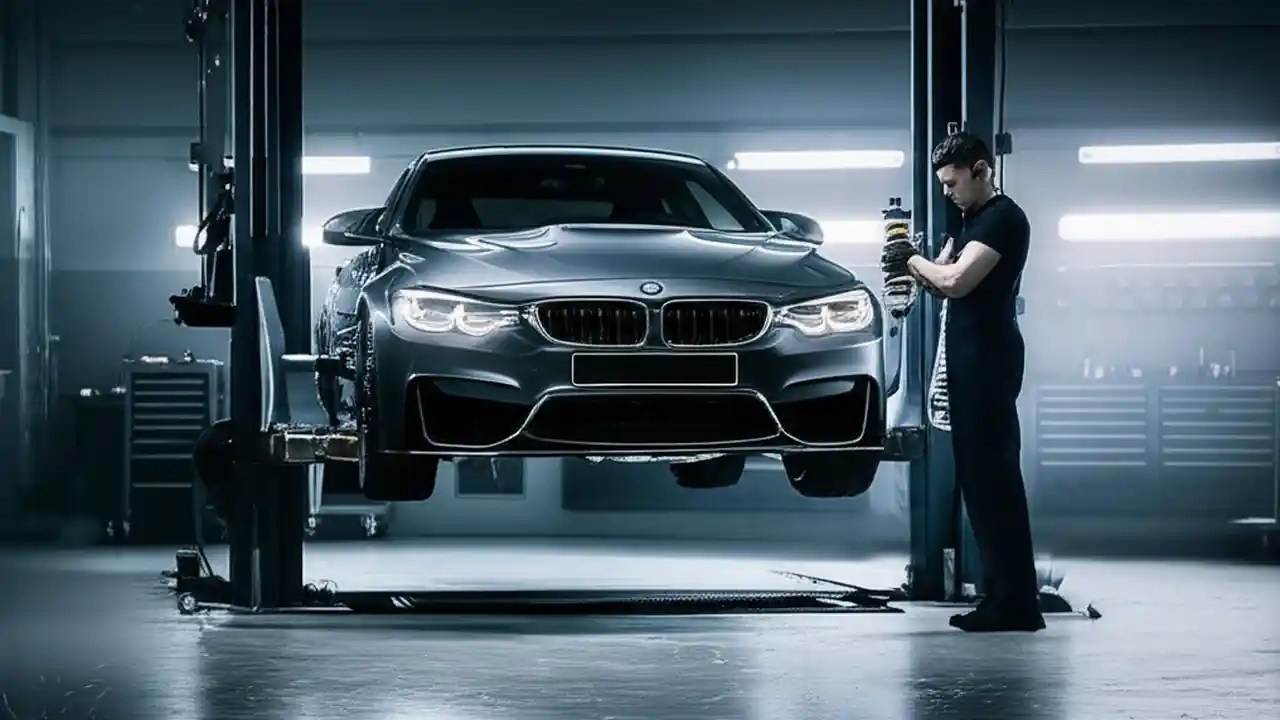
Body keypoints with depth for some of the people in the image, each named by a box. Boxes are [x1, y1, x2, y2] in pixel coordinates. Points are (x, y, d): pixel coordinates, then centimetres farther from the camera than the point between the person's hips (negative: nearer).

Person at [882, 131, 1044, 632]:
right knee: (978, 477, 9)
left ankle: (1016, 604, -13)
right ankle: (1003, 596, 11)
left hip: (989, 359, -10)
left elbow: (957, 280, -20)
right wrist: (911, 264, 3)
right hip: (969, 360, 10)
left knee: (994, 477, -12)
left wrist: (916, 260, -4)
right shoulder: (972, 221, 22)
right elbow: (945, 285, 21)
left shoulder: (1003, 217, -9)